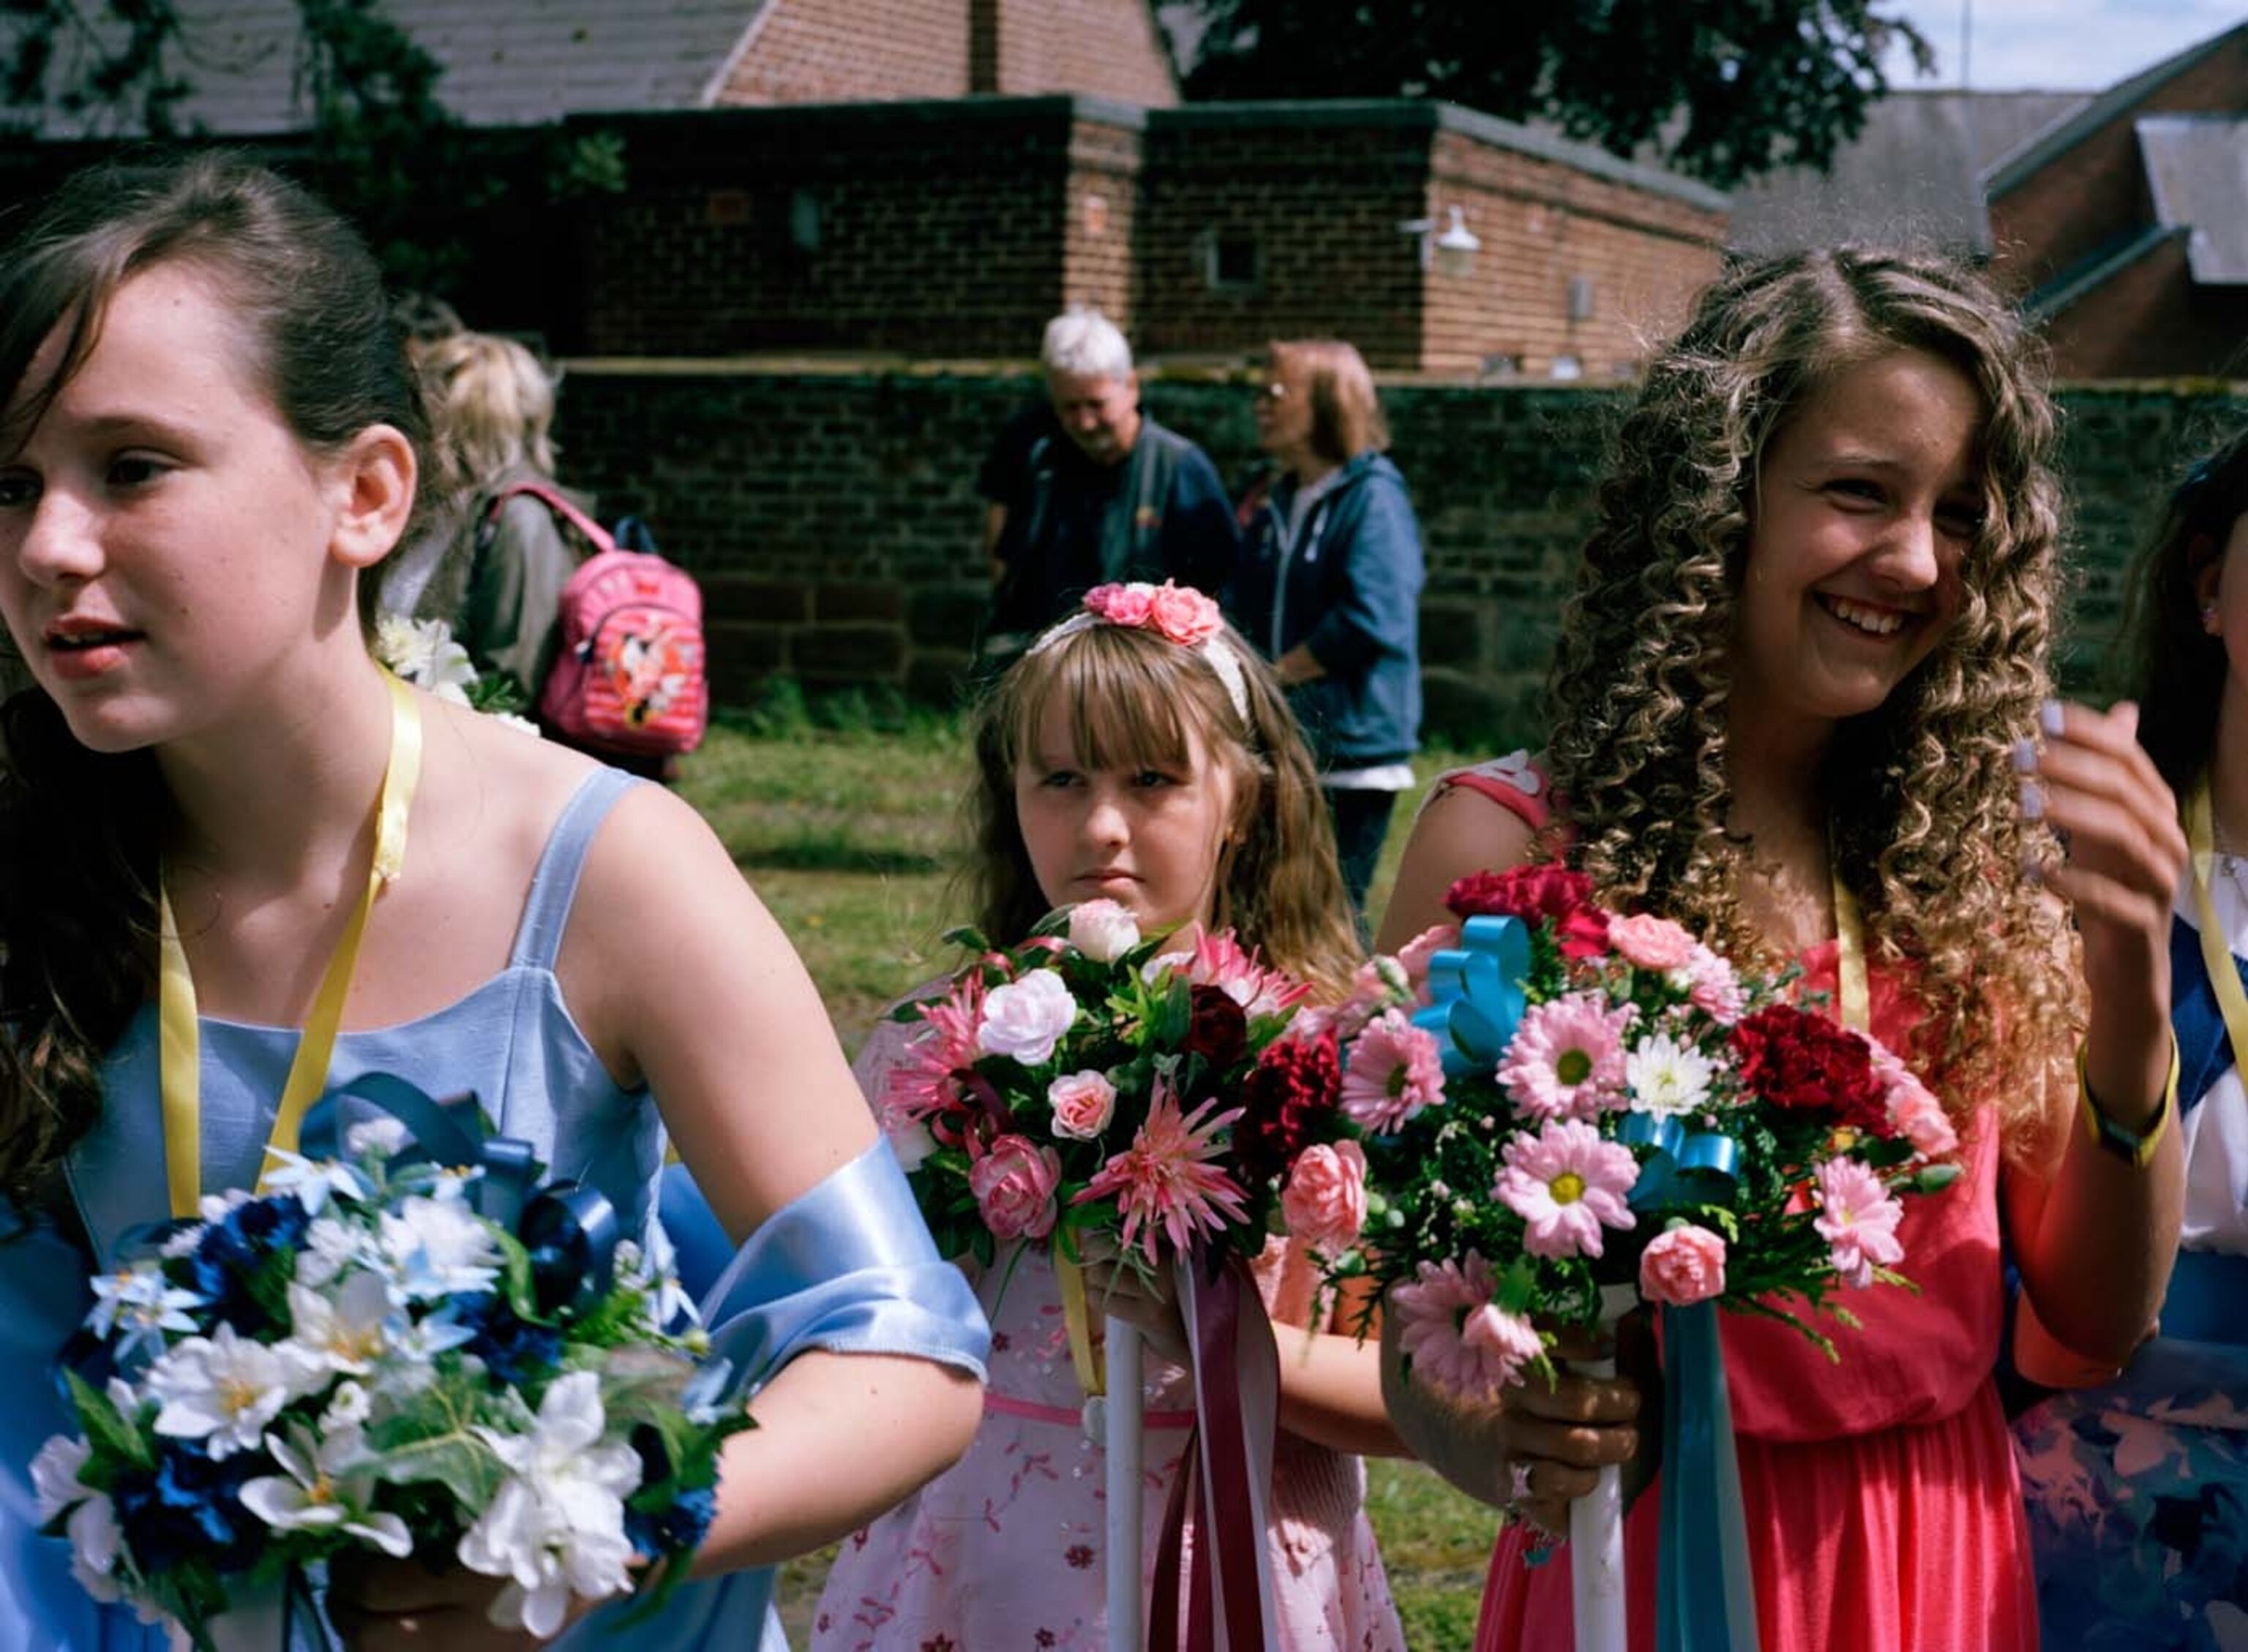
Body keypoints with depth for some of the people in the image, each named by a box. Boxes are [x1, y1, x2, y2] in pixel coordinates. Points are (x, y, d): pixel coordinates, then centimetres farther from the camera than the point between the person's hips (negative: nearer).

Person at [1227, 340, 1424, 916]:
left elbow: (1371, 620, -19)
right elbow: (1243, 608, 16)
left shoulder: (1373, 496, -9)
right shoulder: (1274, 502, 15)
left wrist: (1277, 673, -12)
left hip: (1353, 747, -7)